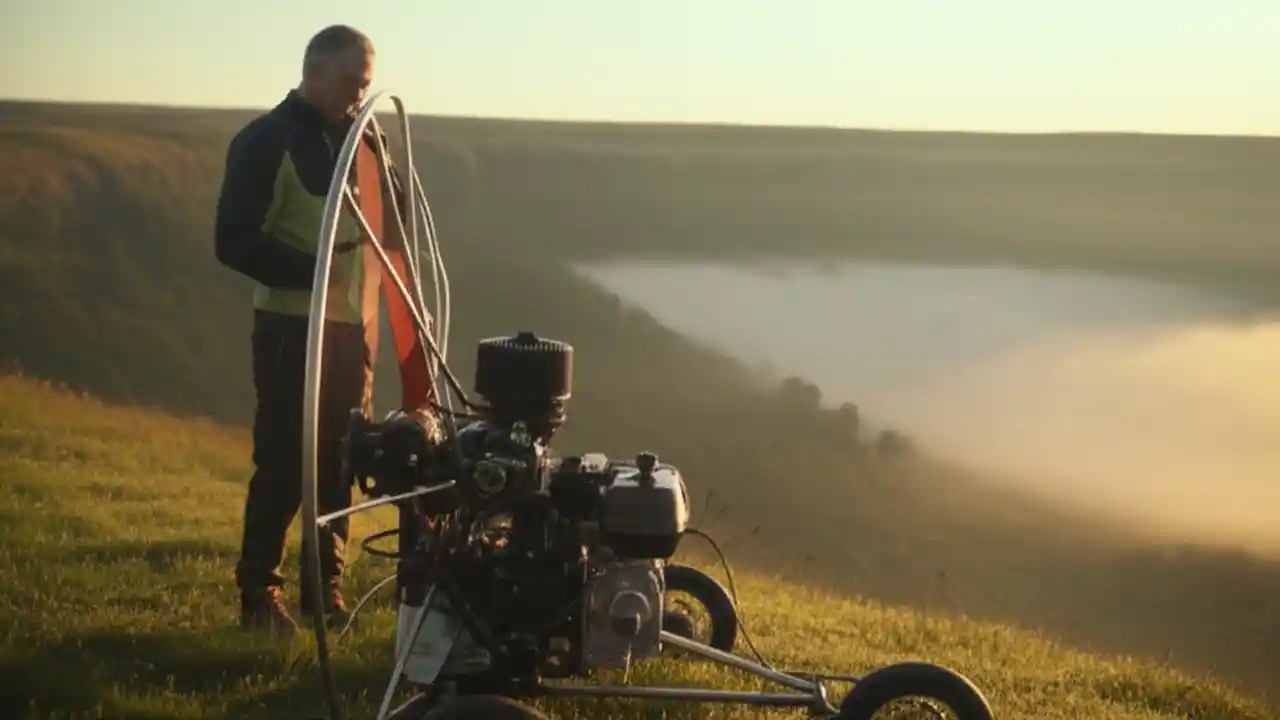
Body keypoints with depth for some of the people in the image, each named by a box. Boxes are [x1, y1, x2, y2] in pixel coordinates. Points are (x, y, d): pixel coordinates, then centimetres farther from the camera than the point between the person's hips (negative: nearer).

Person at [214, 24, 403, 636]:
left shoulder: (366, 139, 12)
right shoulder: (267, 142, -9)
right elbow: (234, 241, -15)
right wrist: (310, 269, -24)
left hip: (356, 325, 6)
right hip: (293, 326, -6)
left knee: (340, 461, 9)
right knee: (284, 464, -5)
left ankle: (326, 586, 20)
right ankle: (259, 595, 5)